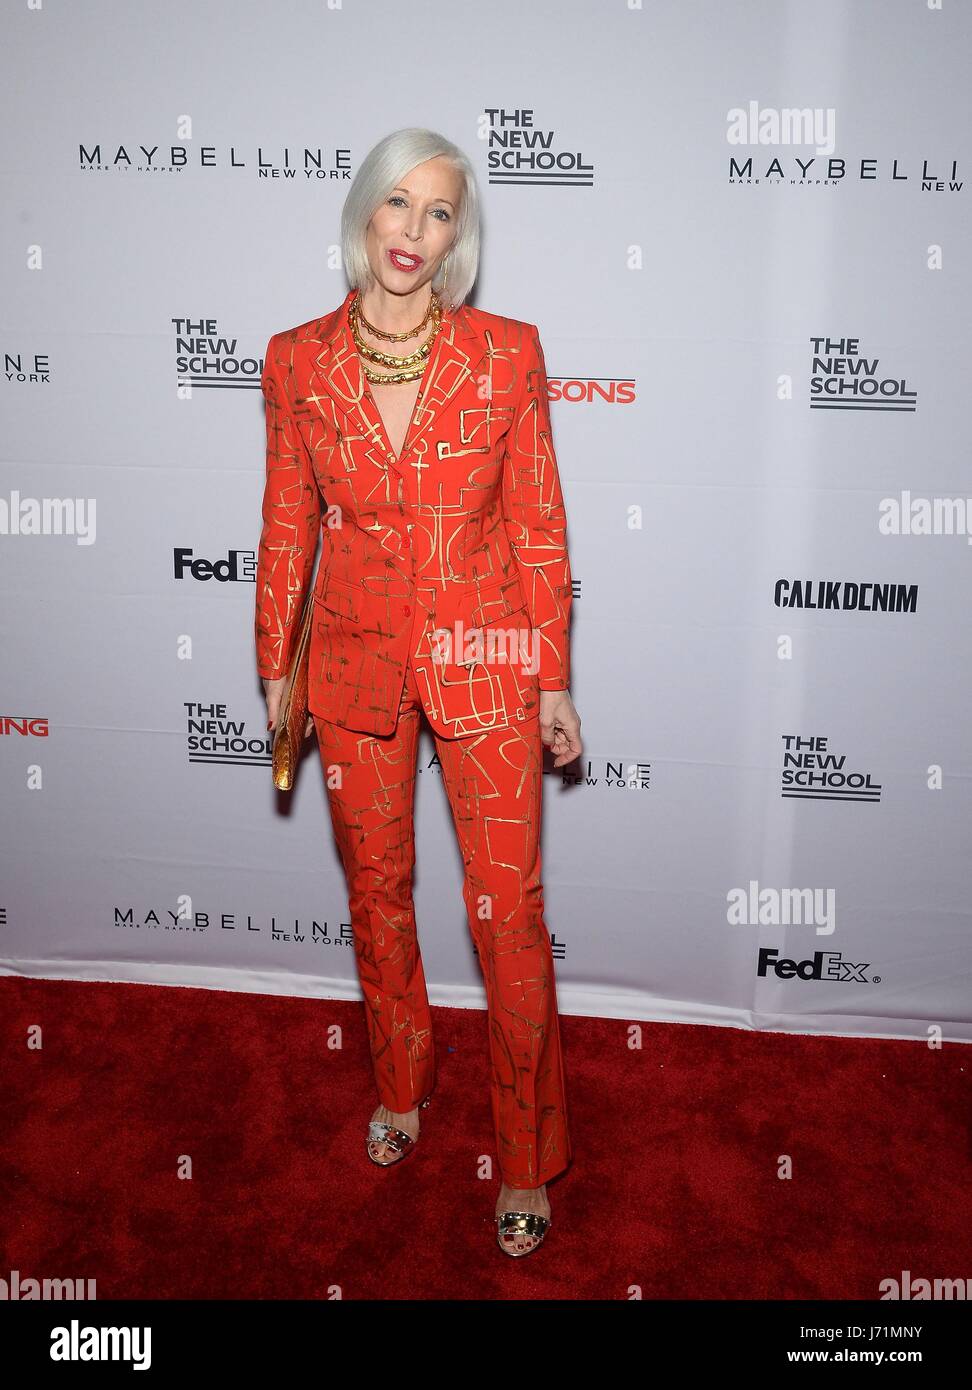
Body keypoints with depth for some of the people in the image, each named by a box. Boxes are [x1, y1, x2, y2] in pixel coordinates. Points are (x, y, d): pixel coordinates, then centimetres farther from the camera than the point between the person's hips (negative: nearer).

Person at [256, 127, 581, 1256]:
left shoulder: (506, 353, -5)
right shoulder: (297, 361, -1)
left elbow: (539, 526, -2)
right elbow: (287, 527, 6)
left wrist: (553, 678, -2)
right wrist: (276, 664, 9)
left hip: (484, 663, -2)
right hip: (357, 664, 2)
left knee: (507, 914, 2)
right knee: (375, 892, 17)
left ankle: (527, 1157, 24)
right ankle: (401, 1086, 43)